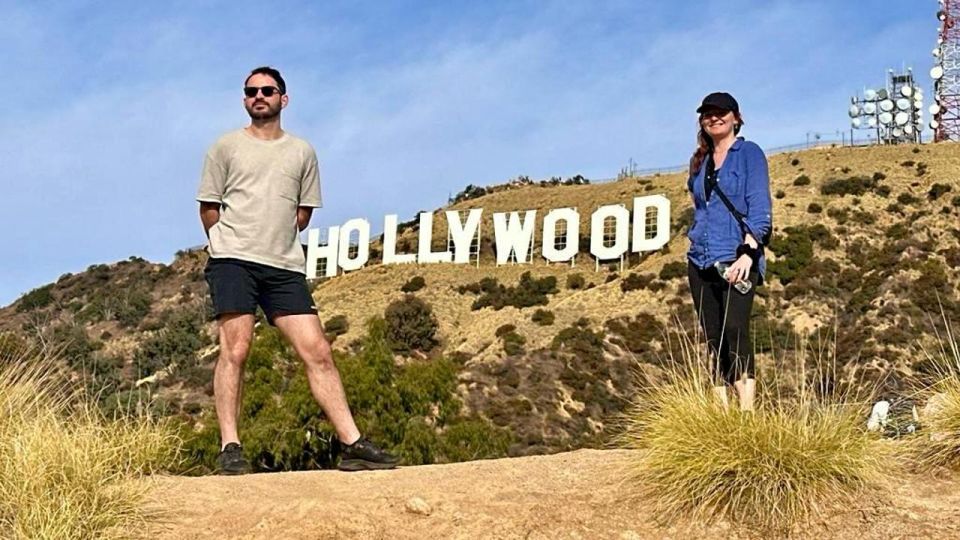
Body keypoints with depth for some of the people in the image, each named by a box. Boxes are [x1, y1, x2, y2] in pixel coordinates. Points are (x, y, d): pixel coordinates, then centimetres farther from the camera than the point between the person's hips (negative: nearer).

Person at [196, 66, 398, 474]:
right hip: (233, 261, -2)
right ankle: (230, 449, -8)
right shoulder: (226, 147, 9)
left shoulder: (302, 152, 16)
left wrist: (277, 240, 12)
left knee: (317, 351, -4)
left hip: (285, 267, 3)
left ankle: (352, 445, -5)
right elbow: (209, 208, 11)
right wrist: (231, 244, 9)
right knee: (235, 349, -11)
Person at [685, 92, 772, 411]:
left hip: (736, 260, -6)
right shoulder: (700, 161, 19)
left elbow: (759, 209, -8)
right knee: (713, 339, 4)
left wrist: (748, 253, -19)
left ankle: (747, 414, -20)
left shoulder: (749, 153, 2)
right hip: (701, 261, 6)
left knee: (735, 330, -19)